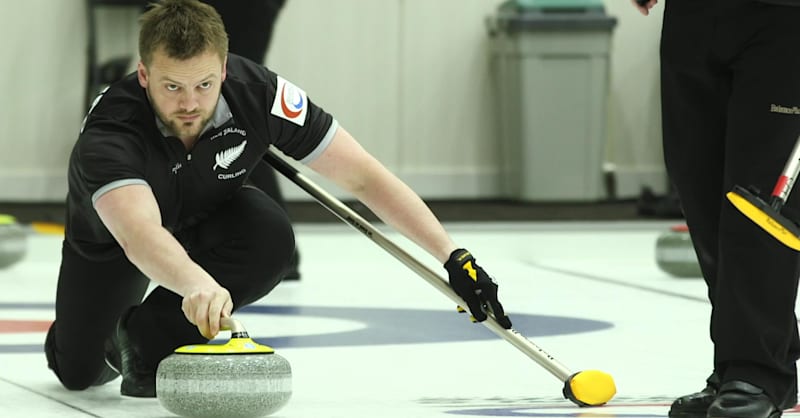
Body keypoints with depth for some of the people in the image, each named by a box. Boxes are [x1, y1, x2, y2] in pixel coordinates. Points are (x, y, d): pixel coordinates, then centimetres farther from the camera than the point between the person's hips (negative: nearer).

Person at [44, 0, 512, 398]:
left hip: (208, 215, 1)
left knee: (270, 237, -31)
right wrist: (196, 283, -83)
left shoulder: (257, 93, -35)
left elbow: (362, 175, -27)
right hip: (112, 238, -1)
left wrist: (453, 256, -32)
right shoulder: (110, 133, -43)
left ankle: (151, 338, -10)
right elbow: (139, 235, -61)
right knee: (77, 372, 1)